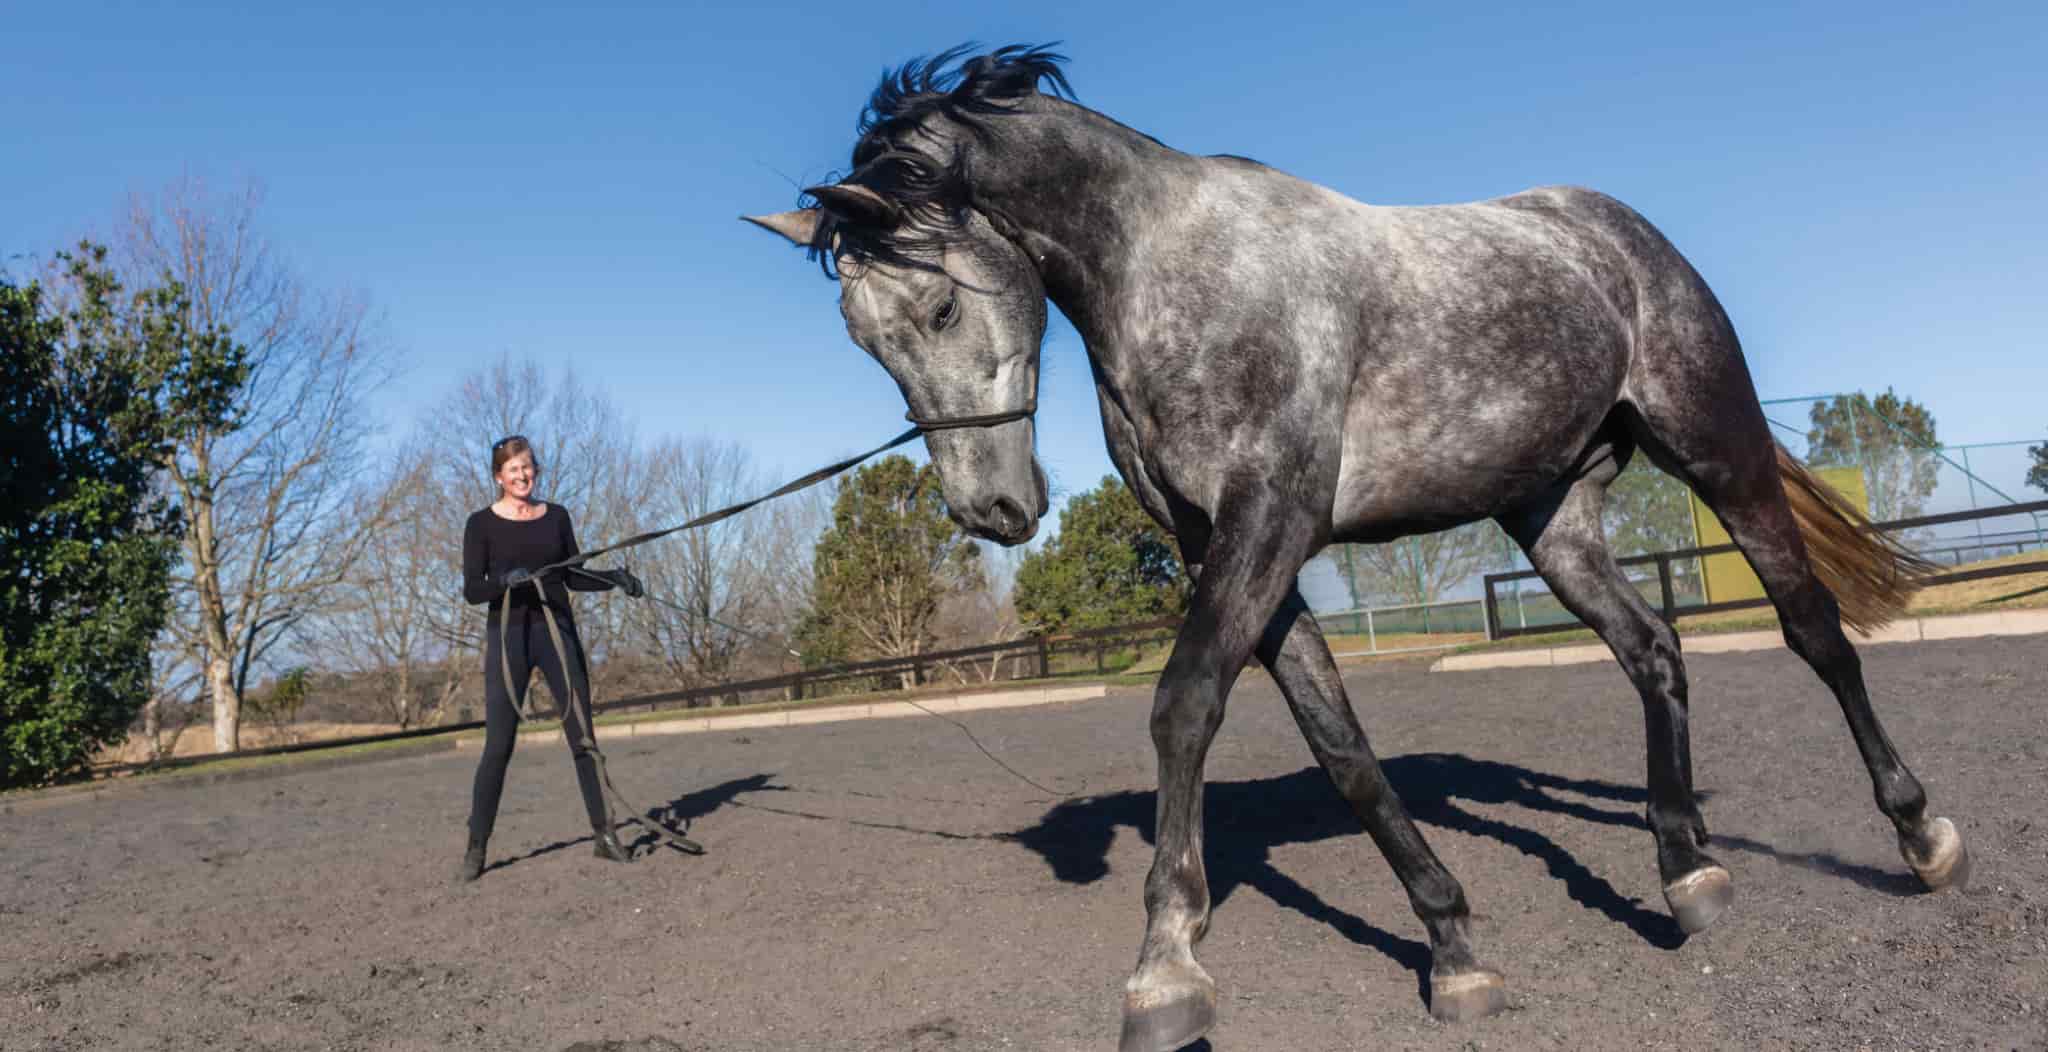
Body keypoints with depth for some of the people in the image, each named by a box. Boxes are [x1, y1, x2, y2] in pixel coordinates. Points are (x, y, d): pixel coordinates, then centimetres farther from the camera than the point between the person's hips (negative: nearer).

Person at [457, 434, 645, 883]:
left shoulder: (556, 516, 10)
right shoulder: (482, 524, 0)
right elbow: (472, 590, -5)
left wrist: (614, 577, -4)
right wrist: (504, 581, -24)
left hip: (558, 629, 3)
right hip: (507, 633, -3)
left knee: (583, 735, 1)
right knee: (498, 745, -5)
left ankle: (604, 834, 7)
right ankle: (475, 848, 4)